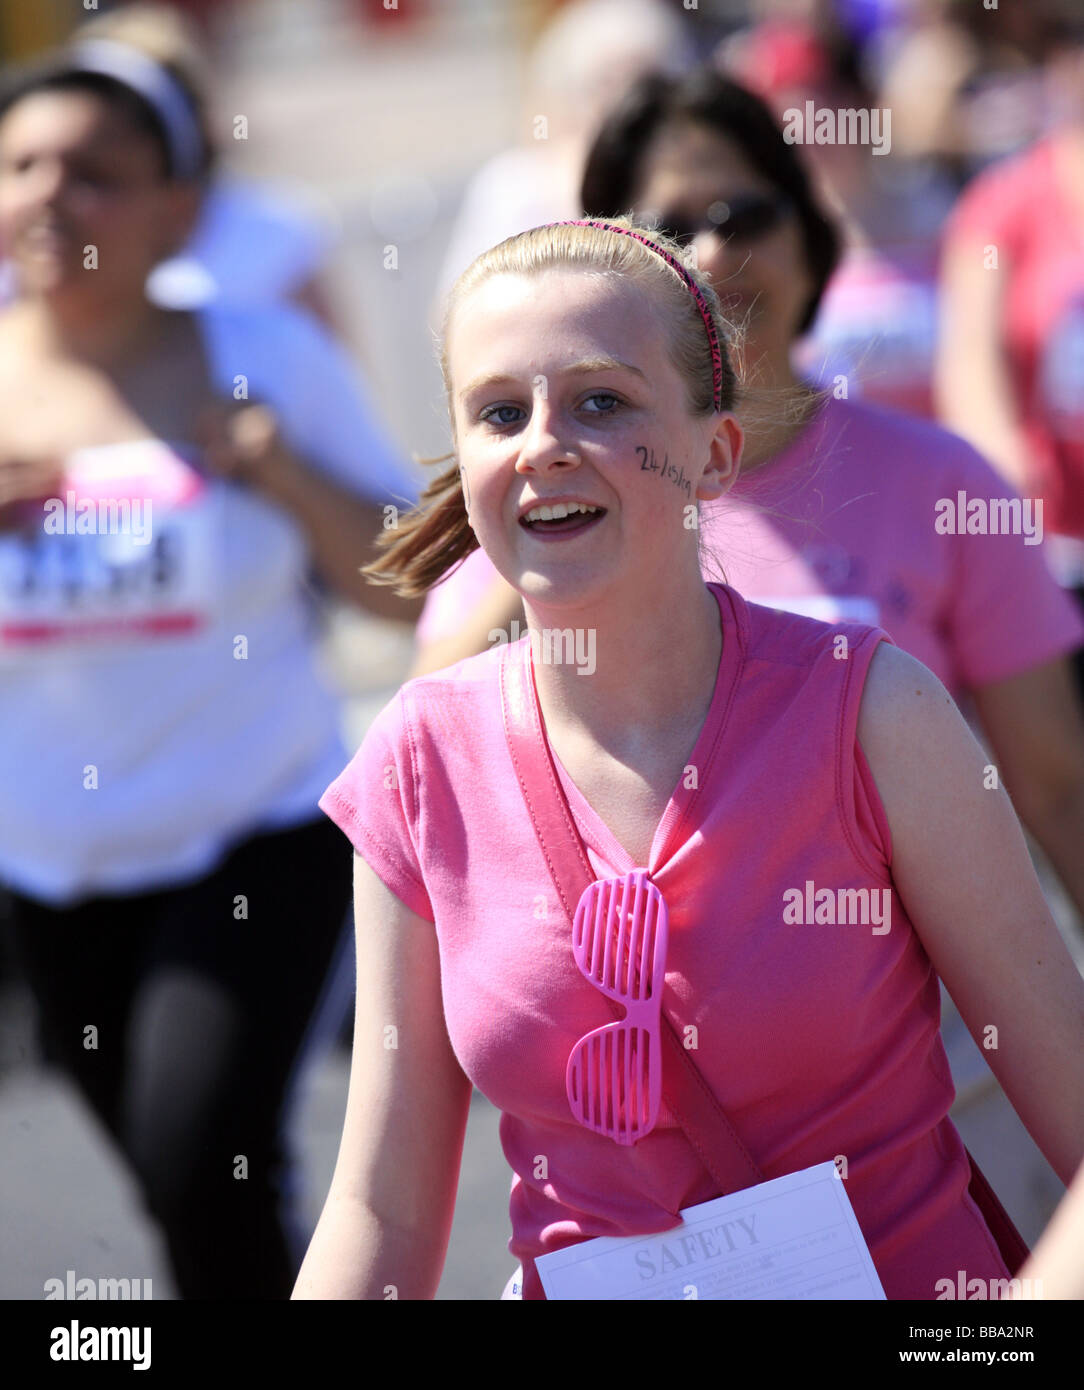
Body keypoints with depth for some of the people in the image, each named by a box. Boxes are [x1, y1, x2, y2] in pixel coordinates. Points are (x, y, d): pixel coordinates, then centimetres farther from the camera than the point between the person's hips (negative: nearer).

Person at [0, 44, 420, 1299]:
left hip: (261, 843, -3)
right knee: (194, 1198, 15)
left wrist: (288, 475, -17)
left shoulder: (267, 361, -5)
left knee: (200, 1157, -22)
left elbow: (413, 592, -2)